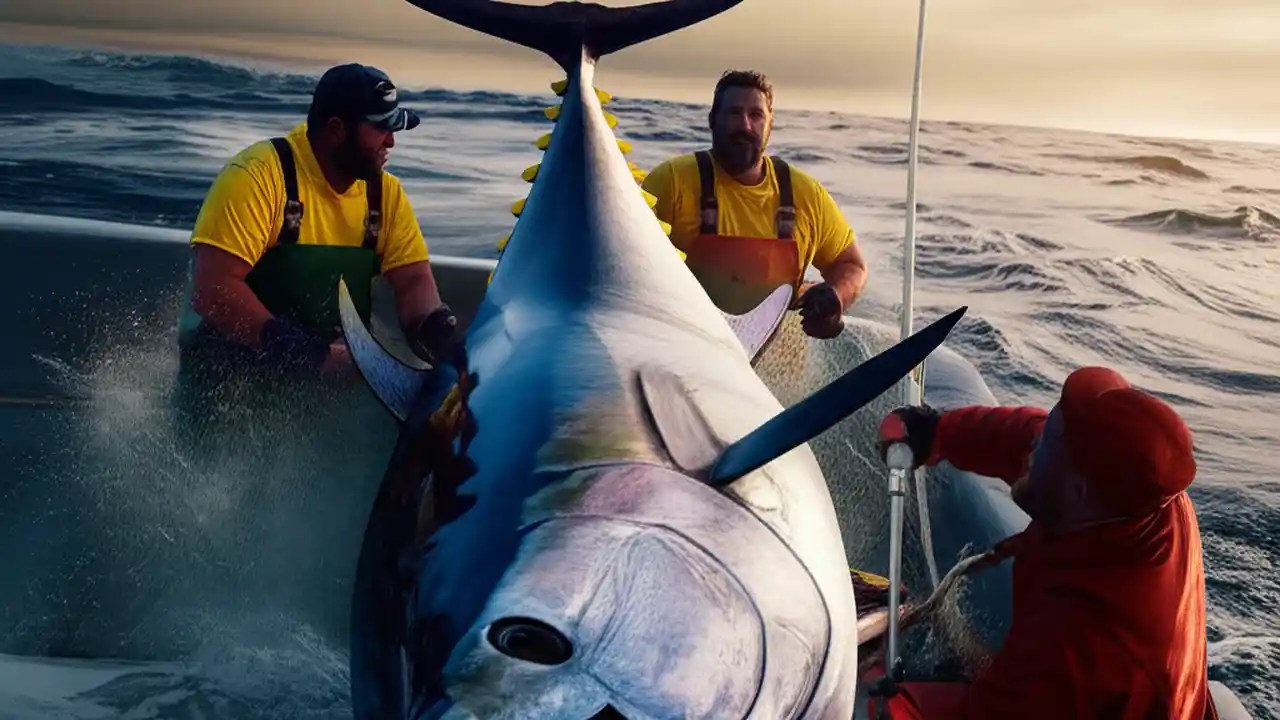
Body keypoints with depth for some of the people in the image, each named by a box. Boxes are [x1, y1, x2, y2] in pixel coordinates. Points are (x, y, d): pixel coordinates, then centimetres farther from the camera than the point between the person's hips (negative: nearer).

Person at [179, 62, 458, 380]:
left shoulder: (386, 193, 3)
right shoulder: (260, 174, -15)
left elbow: (413, 279, 0)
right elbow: (213, 287, -21)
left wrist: (432, 324, -23)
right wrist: (300, 351, -30)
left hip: (337, 372, 5)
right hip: (231, 373, -5)